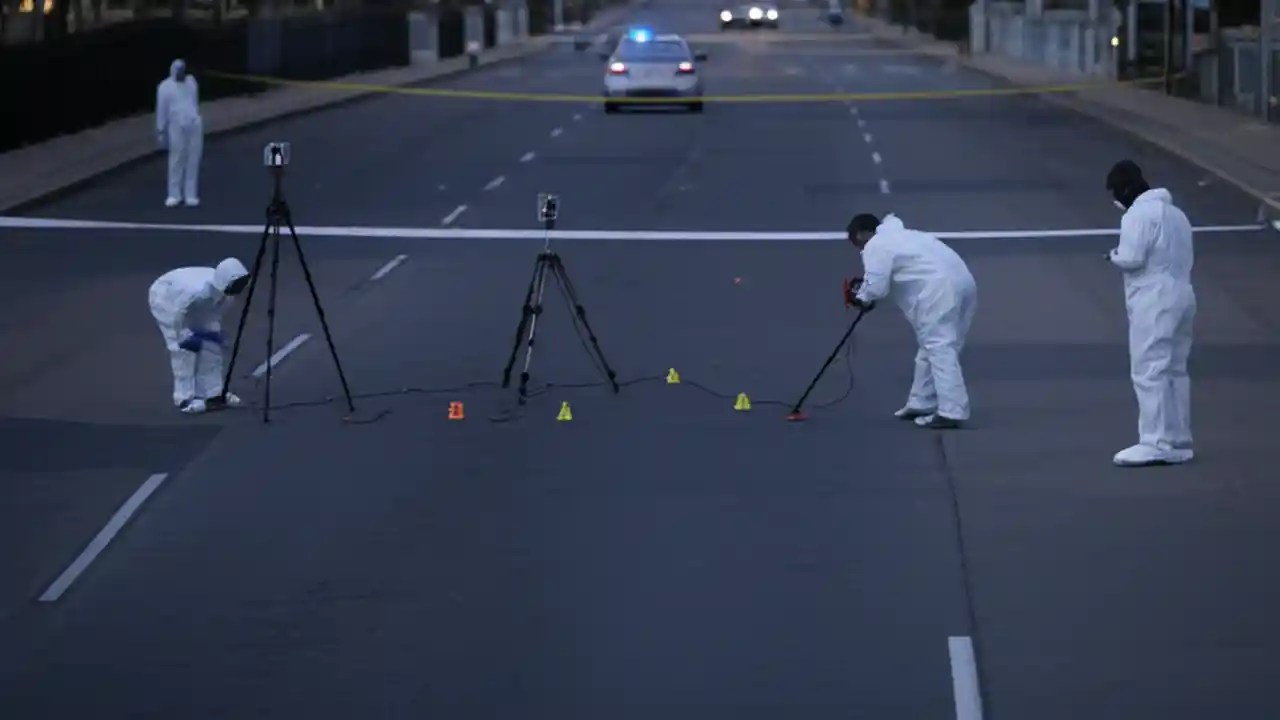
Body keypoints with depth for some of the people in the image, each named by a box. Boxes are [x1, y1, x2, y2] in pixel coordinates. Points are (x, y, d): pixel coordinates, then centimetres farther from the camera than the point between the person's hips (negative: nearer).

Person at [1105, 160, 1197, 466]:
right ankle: (1178, 442, 14)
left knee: (1150, 372, -9)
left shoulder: (1138, 215, -11)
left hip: (1153, 302, -9)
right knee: (1175, 371, 12)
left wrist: (1114, 255, 1)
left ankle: (1156, 443, -13)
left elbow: (1131, 259, -19)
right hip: (1181, 296, 9)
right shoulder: (1176, 214, 18)